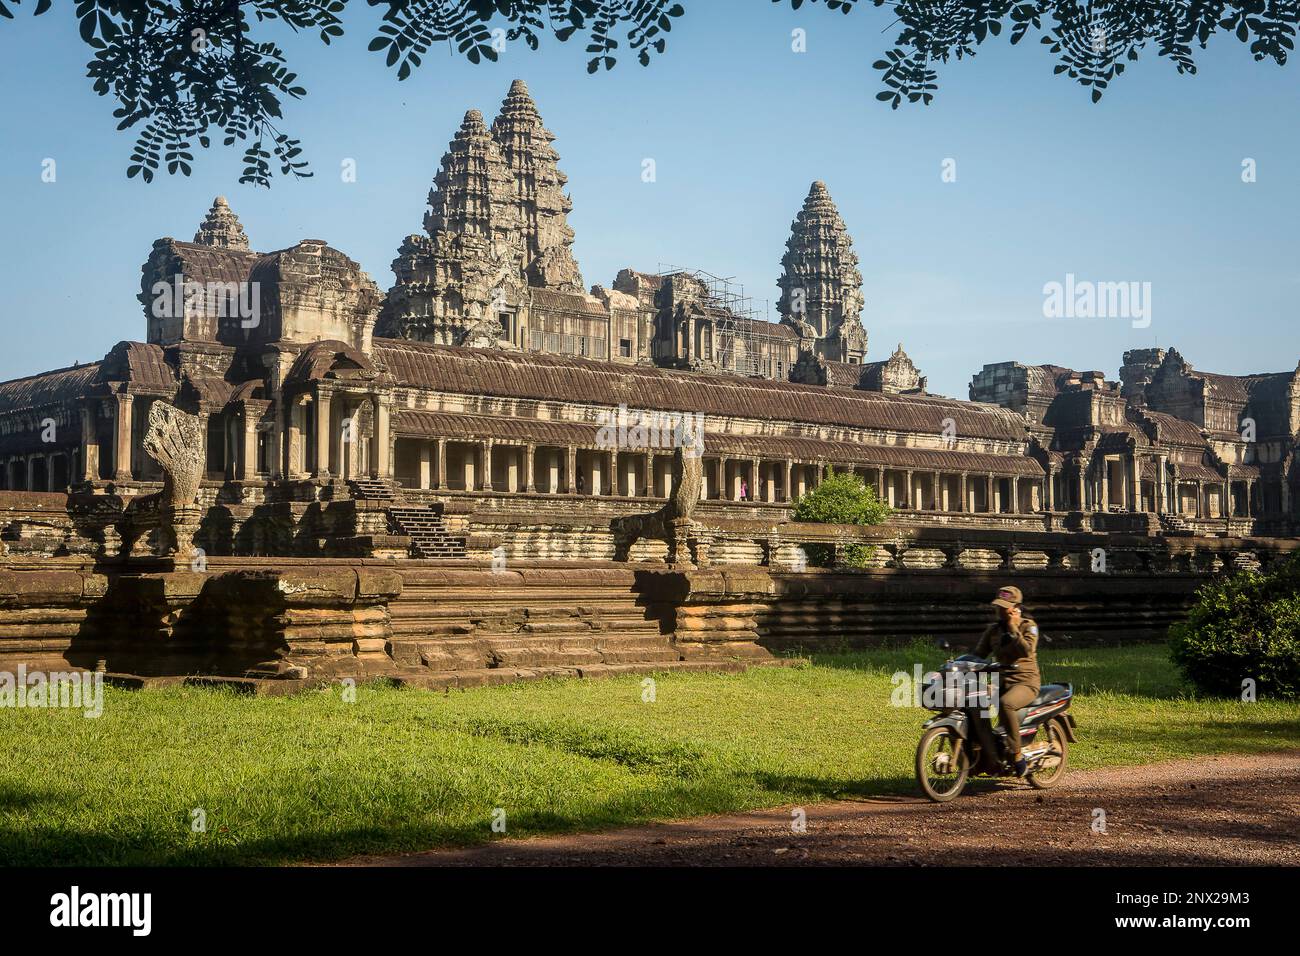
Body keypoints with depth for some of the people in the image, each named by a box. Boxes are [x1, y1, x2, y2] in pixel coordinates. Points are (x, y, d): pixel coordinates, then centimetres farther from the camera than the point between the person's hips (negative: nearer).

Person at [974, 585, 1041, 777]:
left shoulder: (1028, 626, -1)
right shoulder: (993, 629, 15)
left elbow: (1027, 650, -18)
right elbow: (979, 653, 11)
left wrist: (1013, 628, -15)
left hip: (1025, 682, -6)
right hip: (1001, 681, 6)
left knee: (1005, 703, -38)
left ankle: (1017, 755, -31)